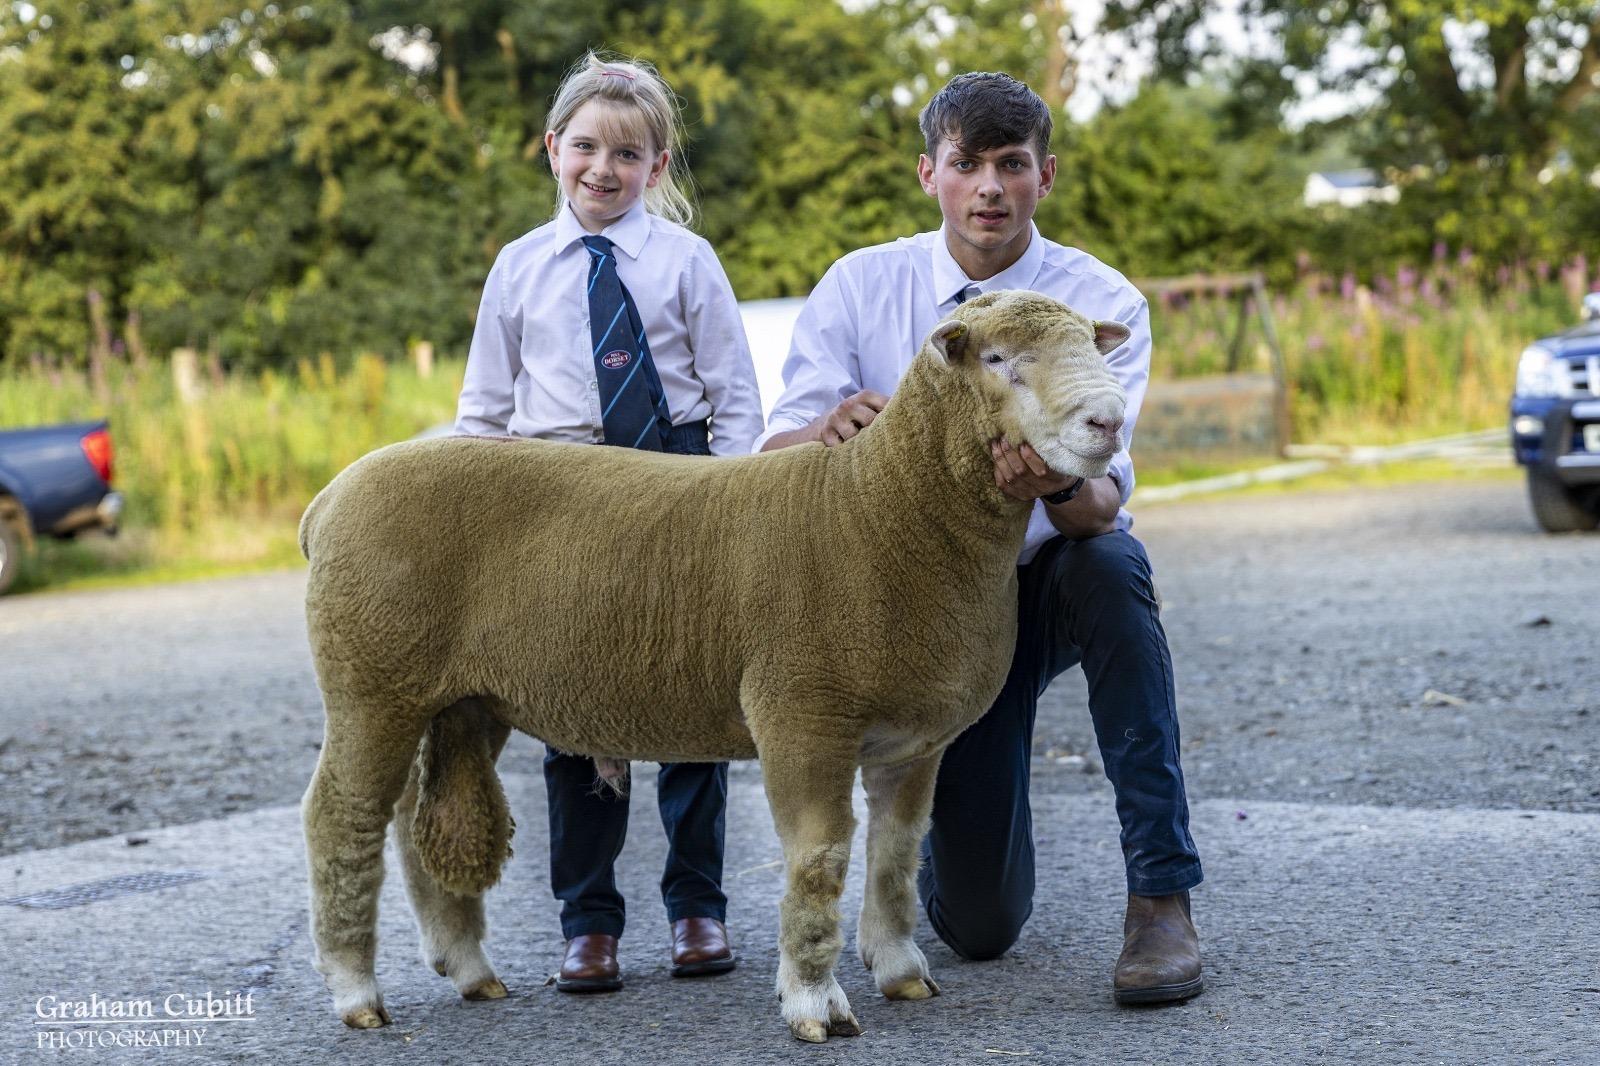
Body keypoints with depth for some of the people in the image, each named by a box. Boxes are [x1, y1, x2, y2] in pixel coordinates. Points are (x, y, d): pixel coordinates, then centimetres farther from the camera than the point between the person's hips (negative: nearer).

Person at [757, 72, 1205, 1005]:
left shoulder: (1103, 303, -14)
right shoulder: (861, 286, -8)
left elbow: (1105, 498, -27)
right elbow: (774, 456, -14)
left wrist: (1062, 485, -52)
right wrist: (830, 428, -38)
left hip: (1051, 573, -1)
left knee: (1111, 565, -39)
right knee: (980, 923, -5)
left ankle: (1162, 897, -30)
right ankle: (948, 812, 34)